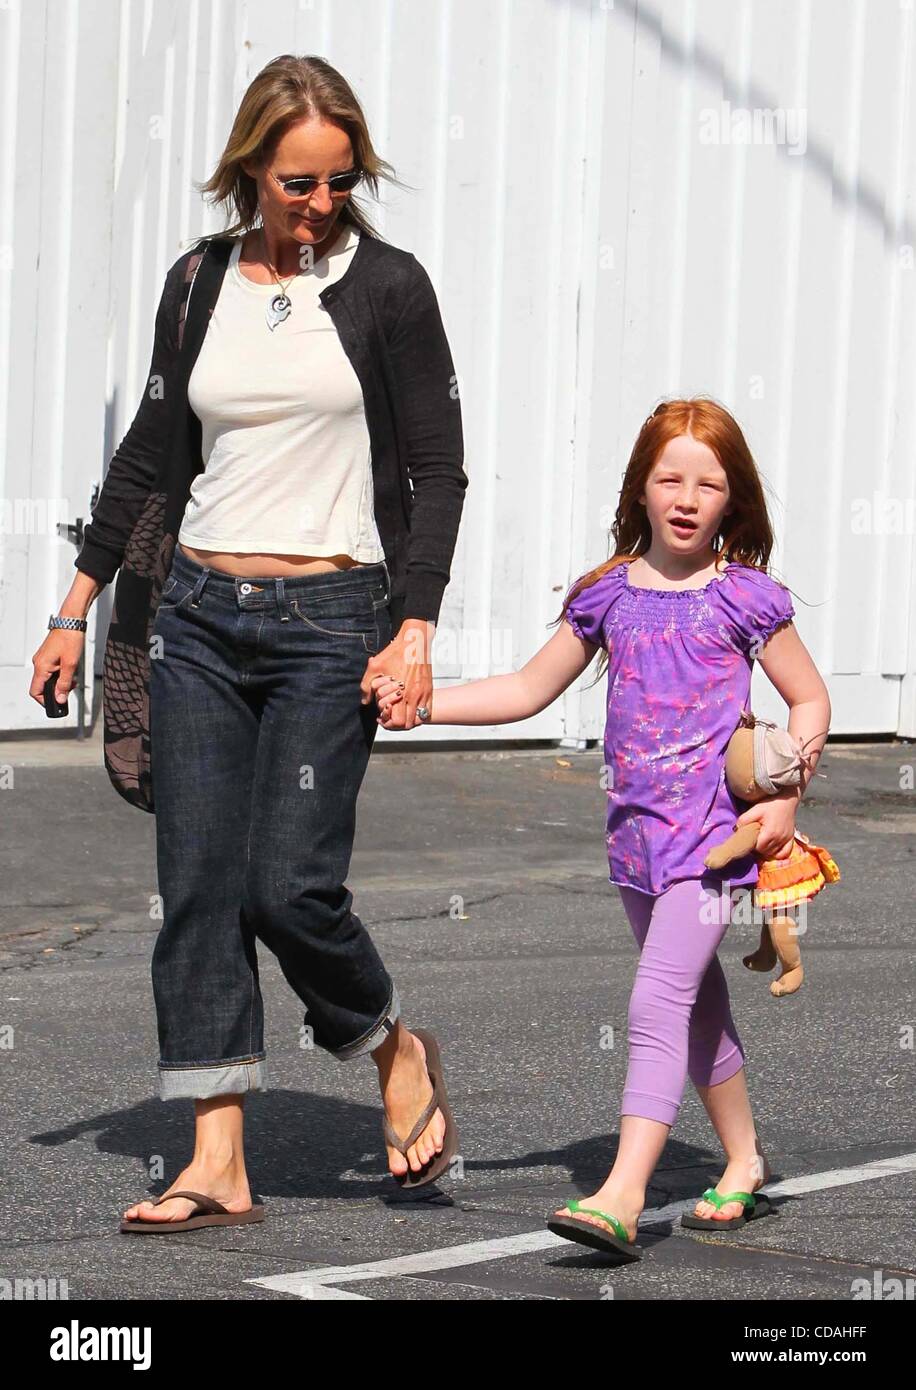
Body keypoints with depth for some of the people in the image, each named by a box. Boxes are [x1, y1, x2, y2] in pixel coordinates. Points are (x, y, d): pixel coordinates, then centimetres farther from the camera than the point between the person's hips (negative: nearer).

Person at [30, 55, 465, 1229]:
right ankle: (217, 1167, 1)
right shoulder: (199, 283, 8)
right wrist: (76, 611, 15)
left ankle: (397, 1051, 18)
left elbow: (437, 471, -2)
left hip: (330, 619, -4)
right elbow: (152, 458, 15)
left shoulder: (386, 287, -2)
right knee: (197, 887, -1)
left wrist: (417, 626, -11)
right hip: (199, 612, 4)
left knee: (289, 886, -11)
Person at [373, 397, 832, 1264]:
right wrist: (419, 703, 5)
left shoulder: (745, 597, -4)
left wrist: (784, 796, -7)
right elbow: (529, 690, 14)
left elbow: (809, 700, 5)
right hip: (637, 829, 5)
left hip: (714, 832, -5)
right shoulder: (609, 594, 7)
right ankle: (744, 1159, 36)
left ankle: (623, 1195, -24)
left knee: (657, 1003, -17)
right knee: (696, 1003, 18)